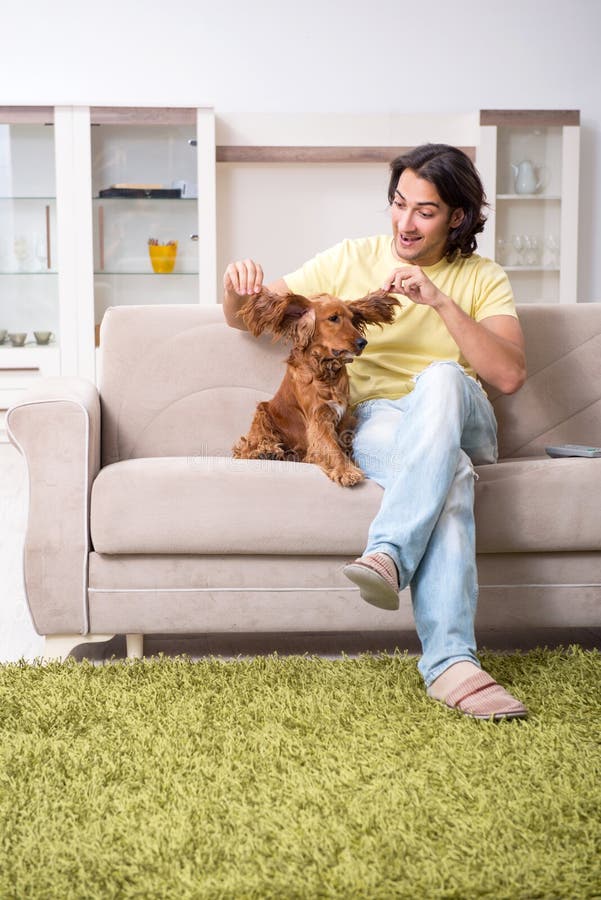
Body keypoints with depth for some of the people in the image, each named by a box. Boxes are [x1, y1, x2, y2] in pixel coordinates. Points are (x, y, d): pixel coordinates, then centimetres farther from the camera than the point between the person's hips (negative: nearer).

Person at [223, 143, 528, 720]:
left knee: (440, 378, -38)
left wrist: (440, 301, -19)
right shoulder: (350, 261, 9)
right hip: (375, 422, -1)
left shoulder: (482, 279, 9)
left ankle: (388, 555, -48)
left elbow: (510, 375, -9)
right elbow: (244, 319, 12)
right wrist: (237, 289, -14)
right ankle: (450, 660, -48)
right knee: (450, 477, -37)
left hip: (460, 420, 1)